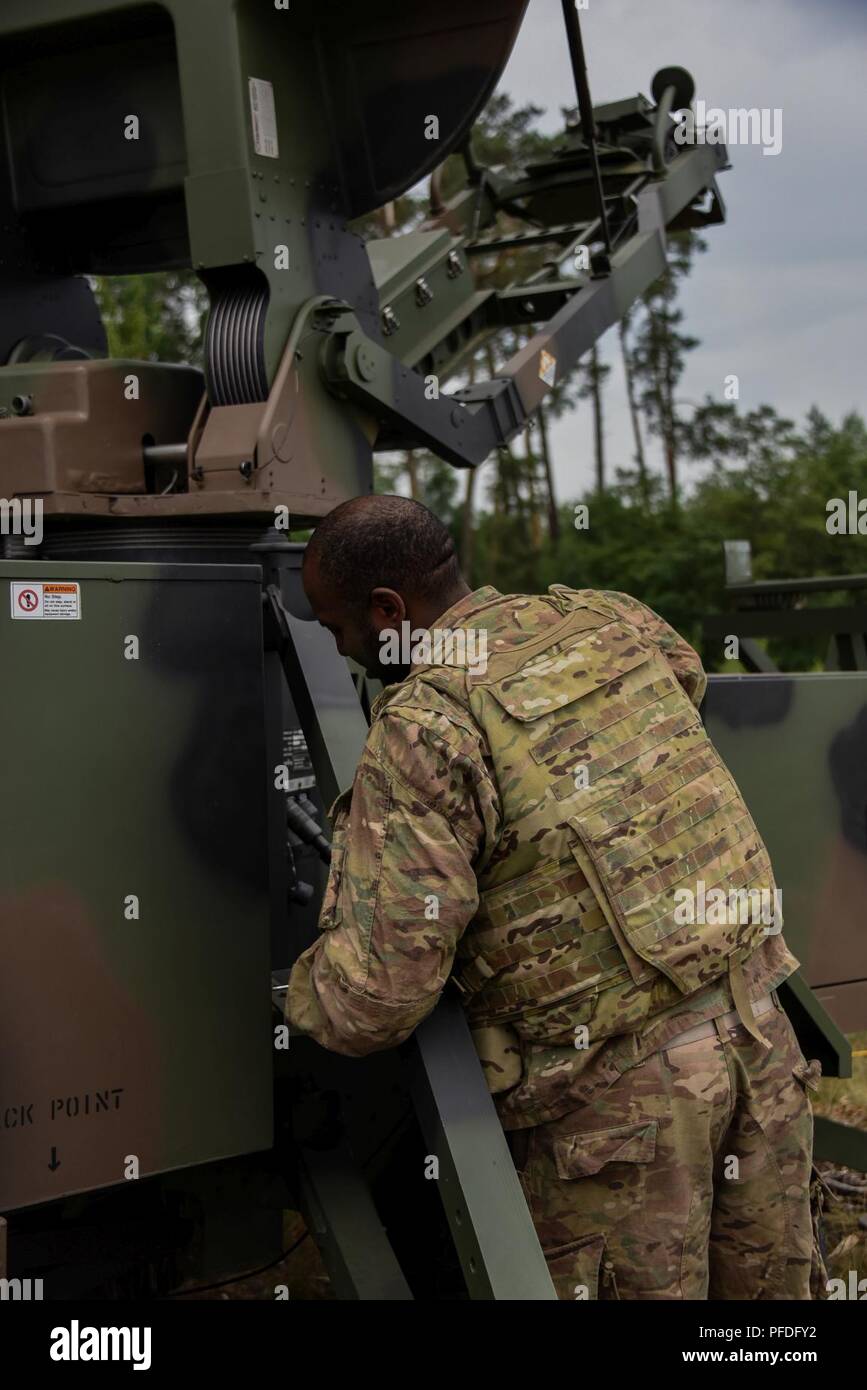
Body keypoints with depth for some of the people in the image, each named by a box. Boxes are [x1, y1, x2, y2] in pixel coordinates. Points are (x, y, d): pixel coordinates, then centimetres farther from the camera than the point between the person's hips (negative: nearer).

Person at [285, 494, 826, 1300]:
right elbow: (688, 674, 33)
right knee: (769, 1283, 17)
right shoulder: (606, 621, 5)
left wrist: (303, 998, 3)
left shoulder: (422, 730, -16)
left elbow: (383, 986, -18)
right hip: (756, 1032, 7)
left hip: (614, 1088, -7)